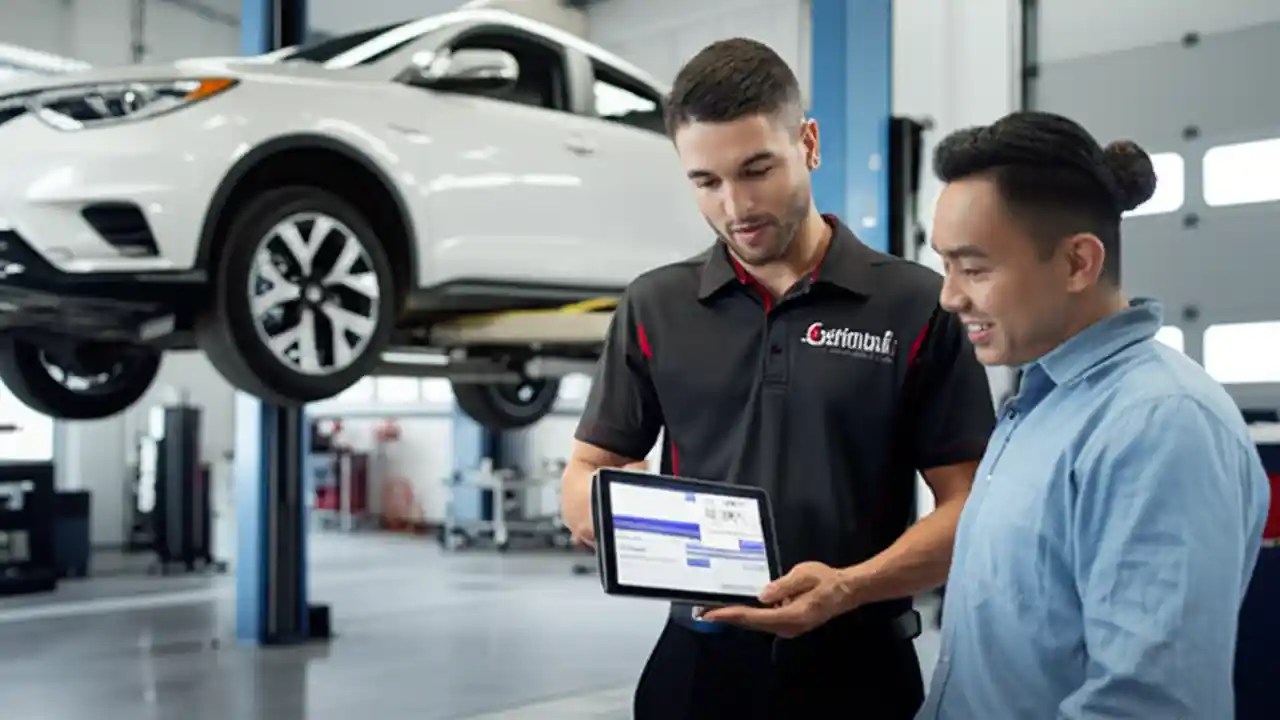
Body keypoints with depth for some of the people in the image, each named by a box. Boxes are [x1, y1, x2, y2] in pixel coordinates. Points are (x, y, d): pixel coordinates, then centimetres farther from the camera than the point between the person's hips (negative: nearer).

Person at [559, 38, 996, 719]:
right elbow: (584, 471, 7)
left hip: (860, 665, -2)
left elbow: (966, 507, -6)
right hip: (698, 659, 3)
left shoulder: (917, 304, -5)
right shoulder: (654, 306, 3)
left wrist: (849, 588, -22)